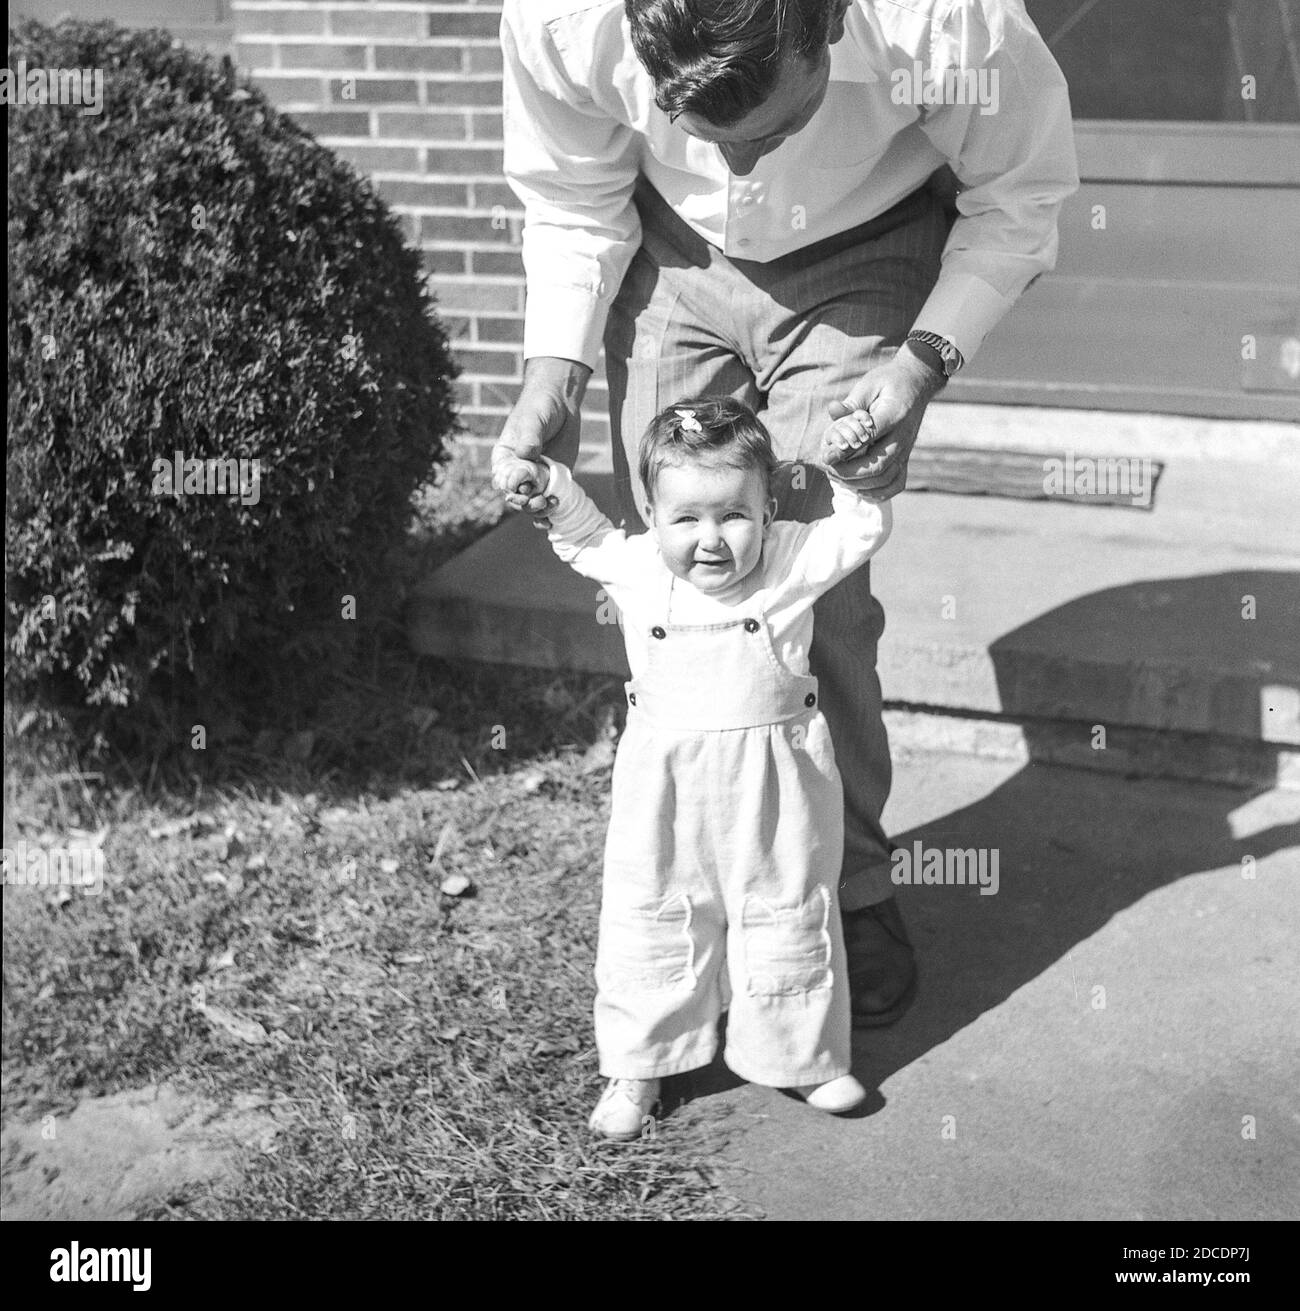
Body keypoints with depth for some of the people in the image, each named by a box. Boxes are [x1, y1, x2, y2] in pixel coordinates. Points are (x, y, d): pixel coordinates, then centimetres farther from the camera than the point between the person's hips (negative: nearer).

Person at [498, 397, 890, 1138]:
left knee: (789, 919, 13)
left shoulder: (791, 563, -10)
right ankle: (638, 1066, 24)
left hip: (776, 784, -1)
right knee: (651, 922, 9)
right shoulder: (637, 569, -6)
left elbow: (863, 533, -4)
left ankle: (804, 1056, 31)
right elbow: (583, 536, 12)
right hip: (665, 785, 1)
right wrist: (551, 488, -3)